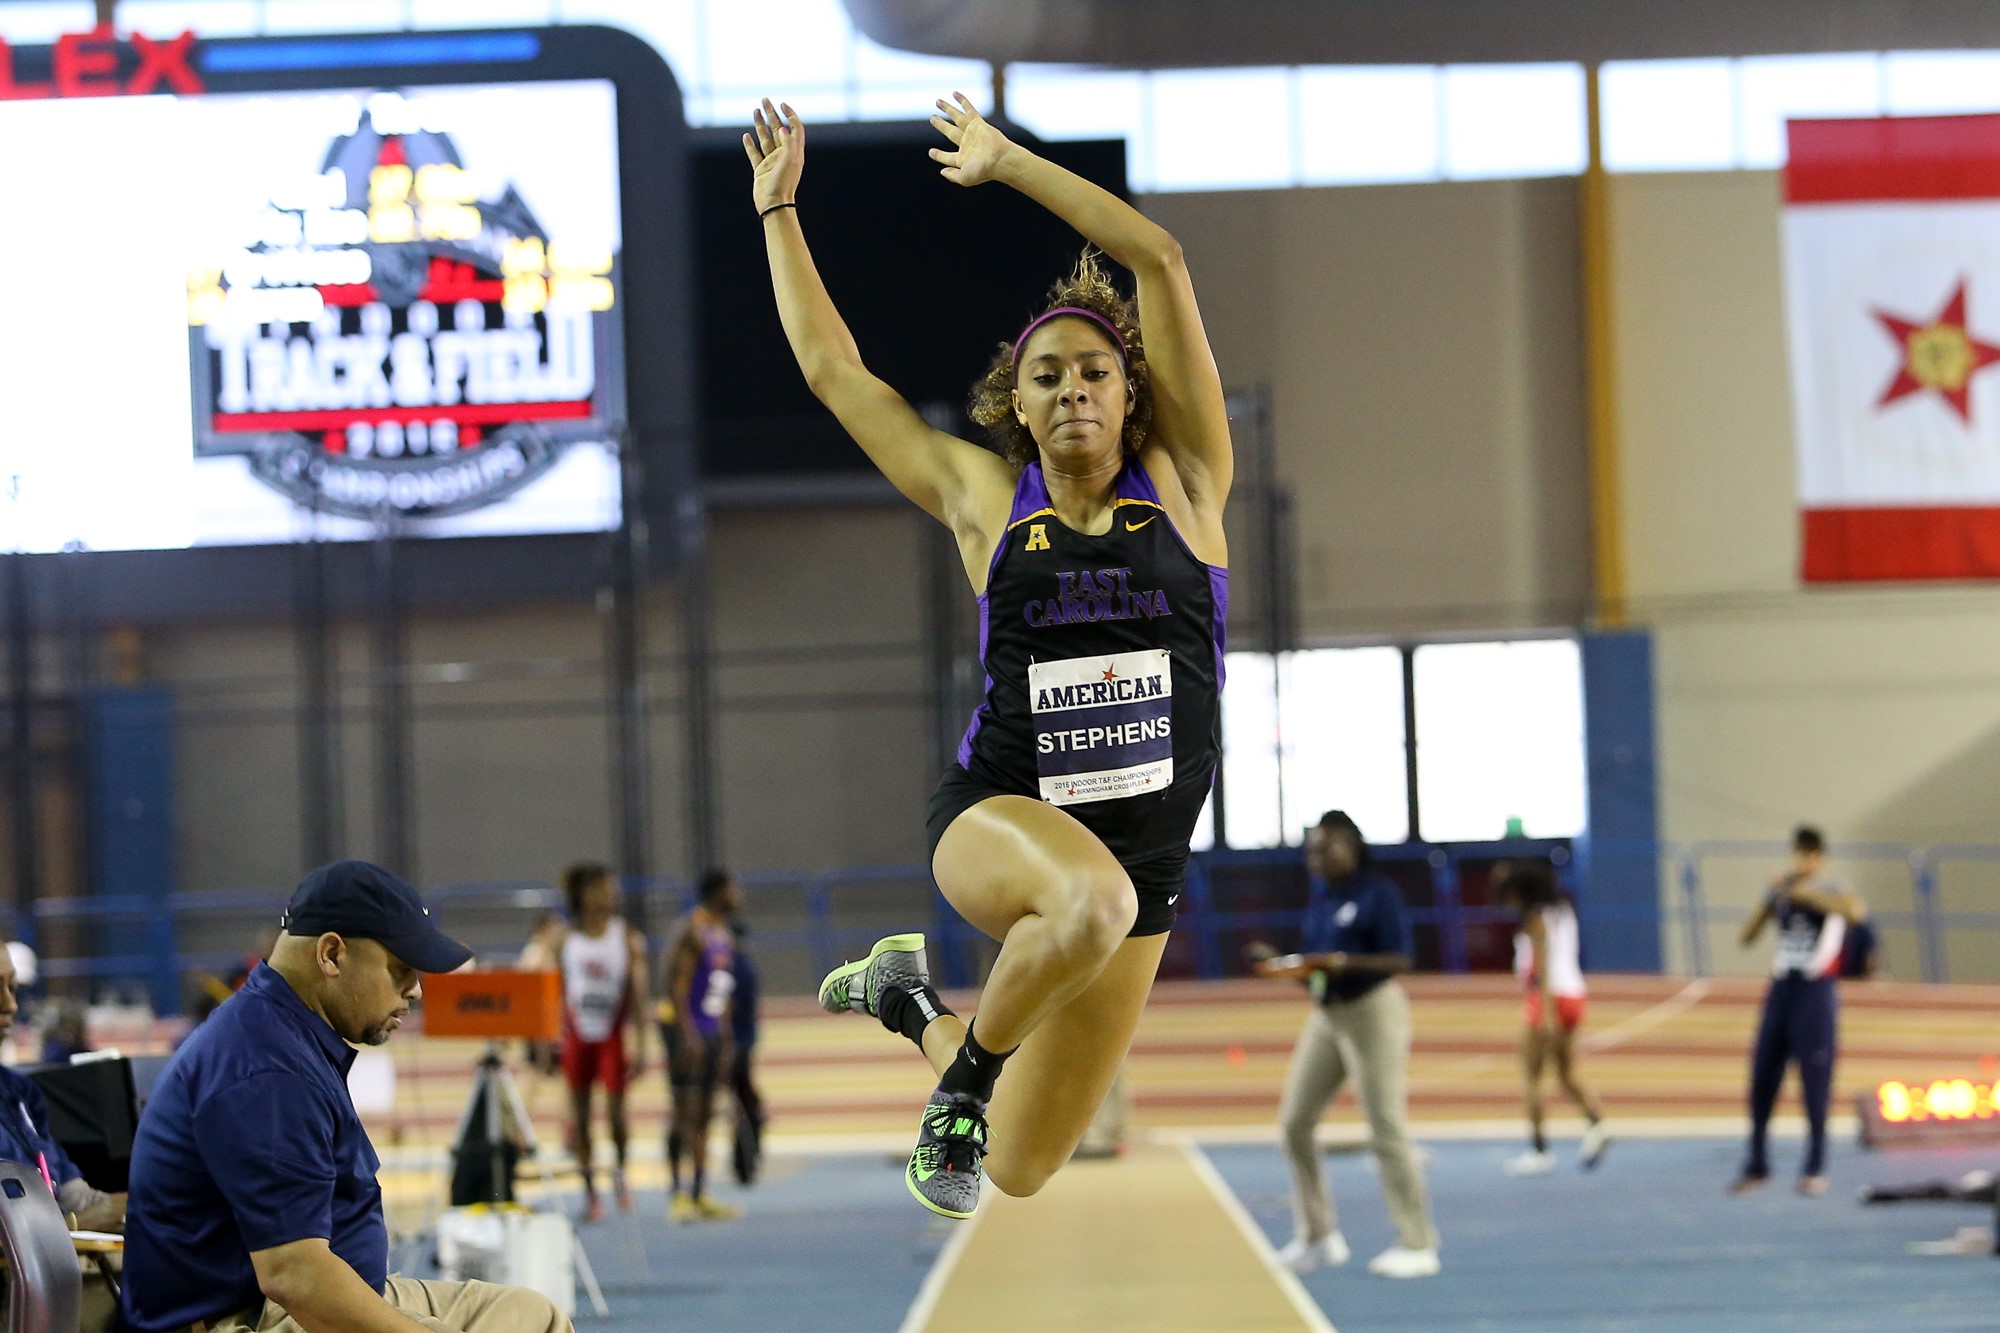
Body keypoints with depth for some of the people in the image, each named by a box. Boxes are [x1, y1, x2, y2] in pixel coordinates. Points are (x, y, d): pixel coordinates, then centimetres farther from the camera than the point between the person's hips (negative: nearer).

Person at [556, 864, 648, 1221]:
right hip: (577, 1036, 2)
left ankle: (620, 1171, 21)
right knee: (580, 1114, 4)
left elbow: (638, 993, -7)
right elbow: (557, 994, 5)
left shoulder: (627, 939, -5)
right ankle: (589, 1190, 14)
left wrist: (640, 1045, -13)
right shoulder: (566, 940, 1)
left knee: (615, 1111, -7)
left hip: (613, 1036, -2)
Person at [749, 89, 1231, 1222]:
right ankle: (967, 1072, -11)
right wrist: (779, 209, 18)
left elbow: (1160, 261, -5)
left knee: (1022, 1172, 7)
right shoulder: (984, 496, 4)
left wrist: (1006, 164, 0)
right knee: (1091, 899, -41)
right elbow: (833, 367, 12)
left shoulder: (1182, 482, 3)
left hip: (1146, 845, 2)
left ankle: (910, 1000, 39)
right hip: (998, 817, -2)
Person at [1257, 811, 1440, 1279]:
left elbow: (1399, 959, -17)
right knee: (1294, 1122, 3)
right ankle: (1318, 1235, 13)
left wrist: (1338, 962, -26)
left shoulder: (1379, 893, -10)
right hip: (1327, 1016, 8)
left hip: (1373, 1012, -8)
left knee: (1386, 1130, -6)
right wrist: (1297, 969, -2)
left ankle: (1418, 1245, 1)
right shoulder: (1329, 899, 12)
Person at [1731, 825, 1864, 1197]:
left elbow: (1856, 911, -25)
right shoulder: (1781, 890, 11)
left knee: (1815, 1083, -4)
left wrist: (1807, 894, -20)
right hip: (1781, 988, 5)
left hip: (1816, 991, -4)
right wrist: (1770, 899, -5)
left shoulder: (1831, 888, -2)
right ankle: (1756, 1164, 13)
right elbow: (1747, 937, 8)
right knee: (1762, 1079, 3)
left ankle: (1815, 1170, 3)